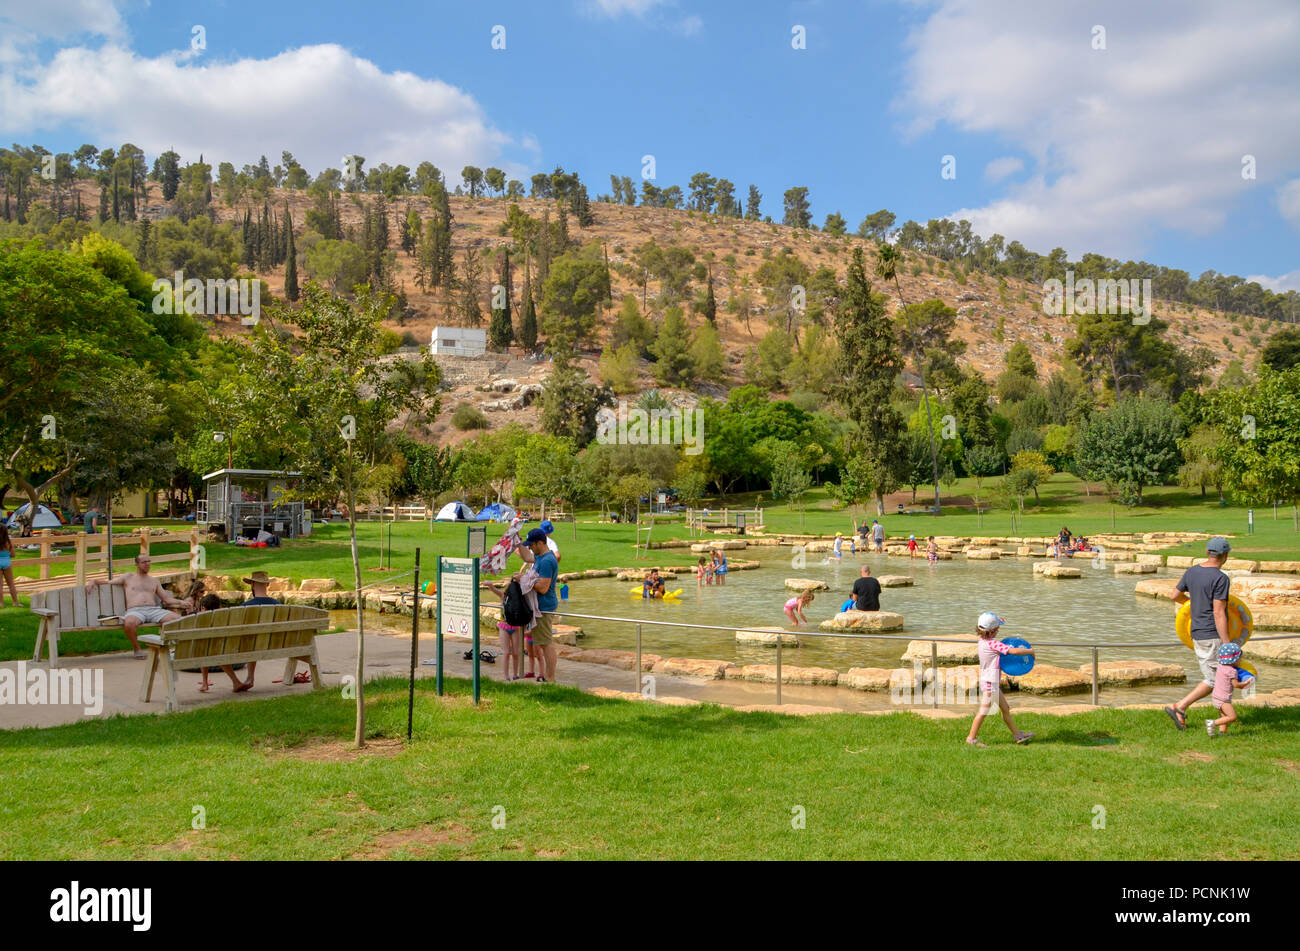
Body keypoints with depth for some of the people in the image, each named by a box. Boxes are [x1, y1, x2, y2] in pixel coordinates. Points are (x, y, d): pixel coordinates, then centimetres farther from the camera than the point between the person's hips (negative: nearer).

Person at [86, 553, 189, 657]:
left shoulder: (154, 581, 27)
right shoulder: (127, 578, 22)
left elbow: (167, 598, 22)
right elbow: (107, 583, 22)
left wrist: (180, 602, 5)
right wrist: (93, 581, 3)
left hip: (154, 610, 2)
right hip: (135, 611, -2)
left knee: (177, 618, -26)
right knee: (129, 623, -41)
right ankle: (136, 648, -14)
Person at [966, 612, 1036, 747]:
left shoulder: (983, 640, 5)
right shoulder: (993, 643, -21)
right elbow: (1013, 651, -25)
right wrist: (1030, 651, -10)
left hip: (991, 682, 9)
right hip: (990, 682, -9)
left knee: (1005, 709, 18)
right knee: (983, 712, 0)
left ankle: (1018, 735, 28)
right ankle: (971, 739, 8)